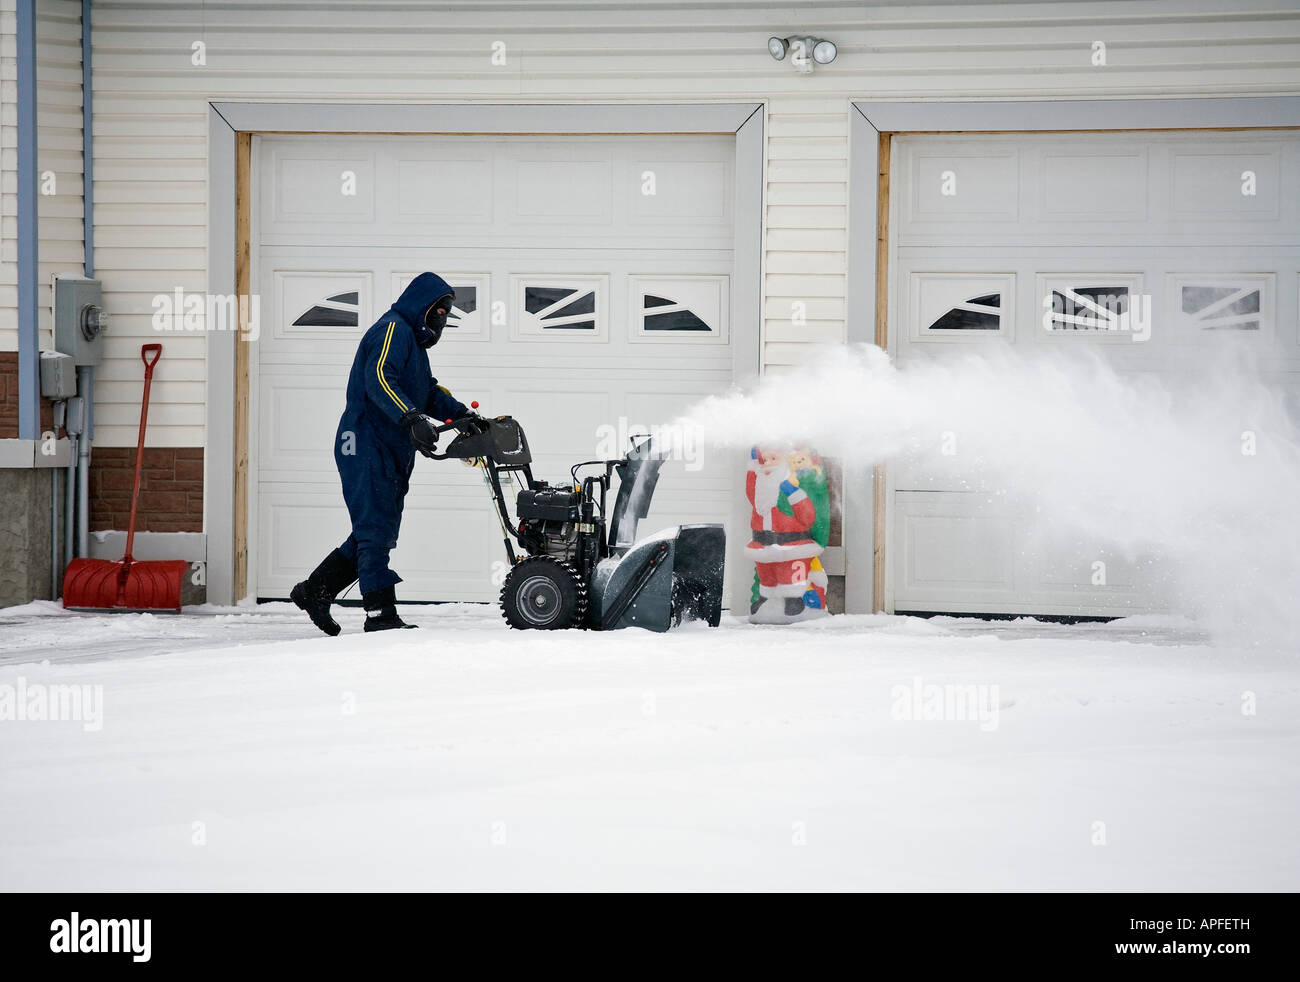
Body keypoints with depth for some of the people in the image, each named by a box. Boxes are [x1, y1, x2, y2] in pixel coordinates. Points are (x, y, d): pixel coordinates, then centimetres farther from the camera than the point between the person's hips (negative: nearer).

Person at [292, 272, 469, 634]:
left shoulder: (413, 340, 25)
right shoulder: (392, 330, -9)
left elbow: (429, 392, 24)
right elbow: (379, 380, -25)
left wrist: (461, 414, 6)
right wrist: (412, 418, -37)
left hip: (393, 454, 10)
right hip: (367, 445, -10)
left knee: (380, 534, 10)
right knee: (376, 531, -11)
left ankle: (314, 591, 19)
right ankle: (380, 614, -13)